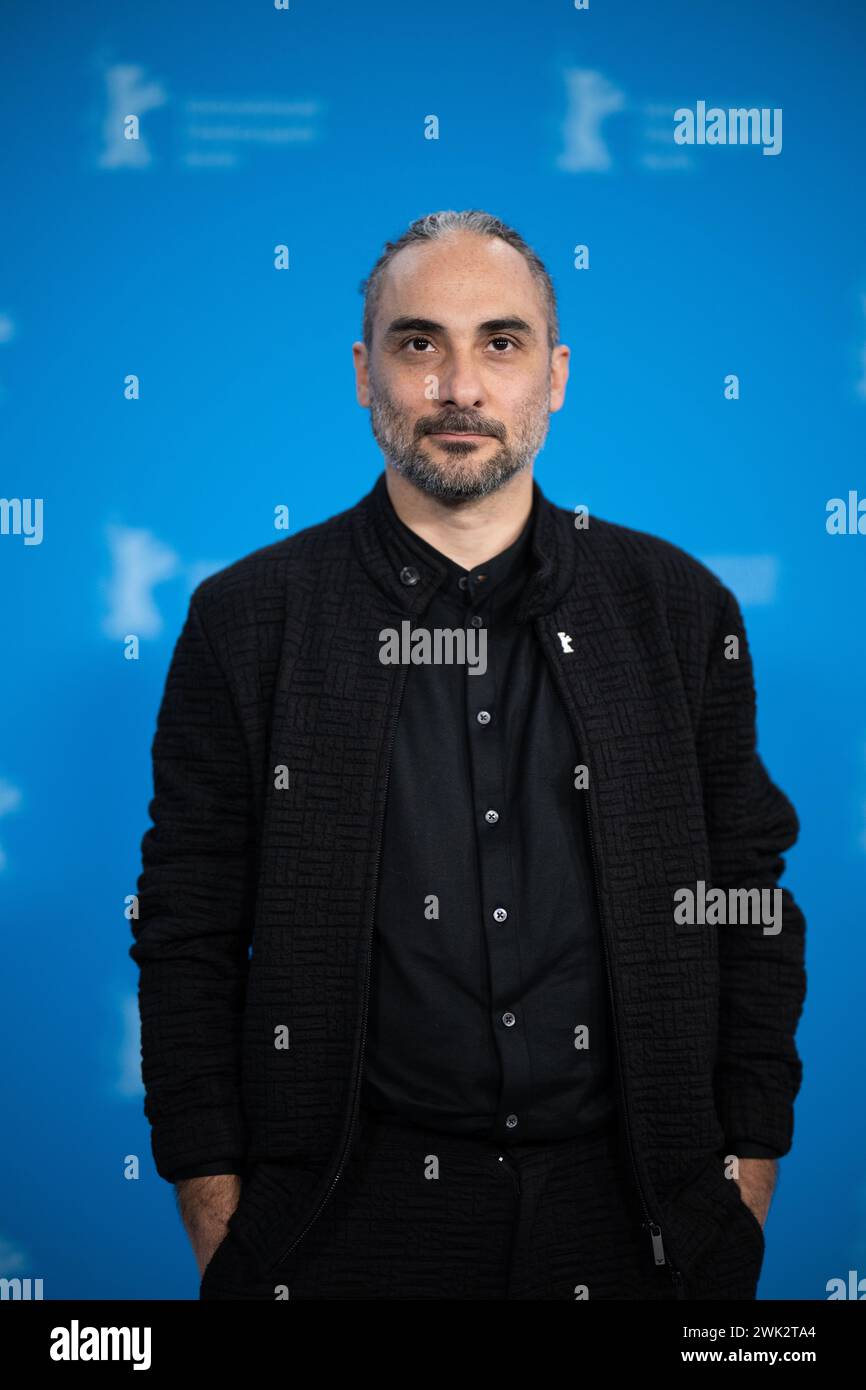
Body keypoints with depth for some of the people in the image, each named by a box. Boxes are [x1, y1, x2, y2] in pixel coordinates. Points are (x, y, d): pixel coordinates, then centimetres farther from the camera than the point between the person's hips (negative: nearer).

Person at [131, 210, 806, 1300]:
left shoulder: (678, 608, 2)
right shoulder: (248, 618, -2)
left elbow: (750, 913, 5)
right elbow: (188, 939, -1)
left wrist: (746, 1181, 1)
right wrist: (218, 1230, -4)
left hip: (629, 1210, 2)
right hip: (351, 1210, -1)